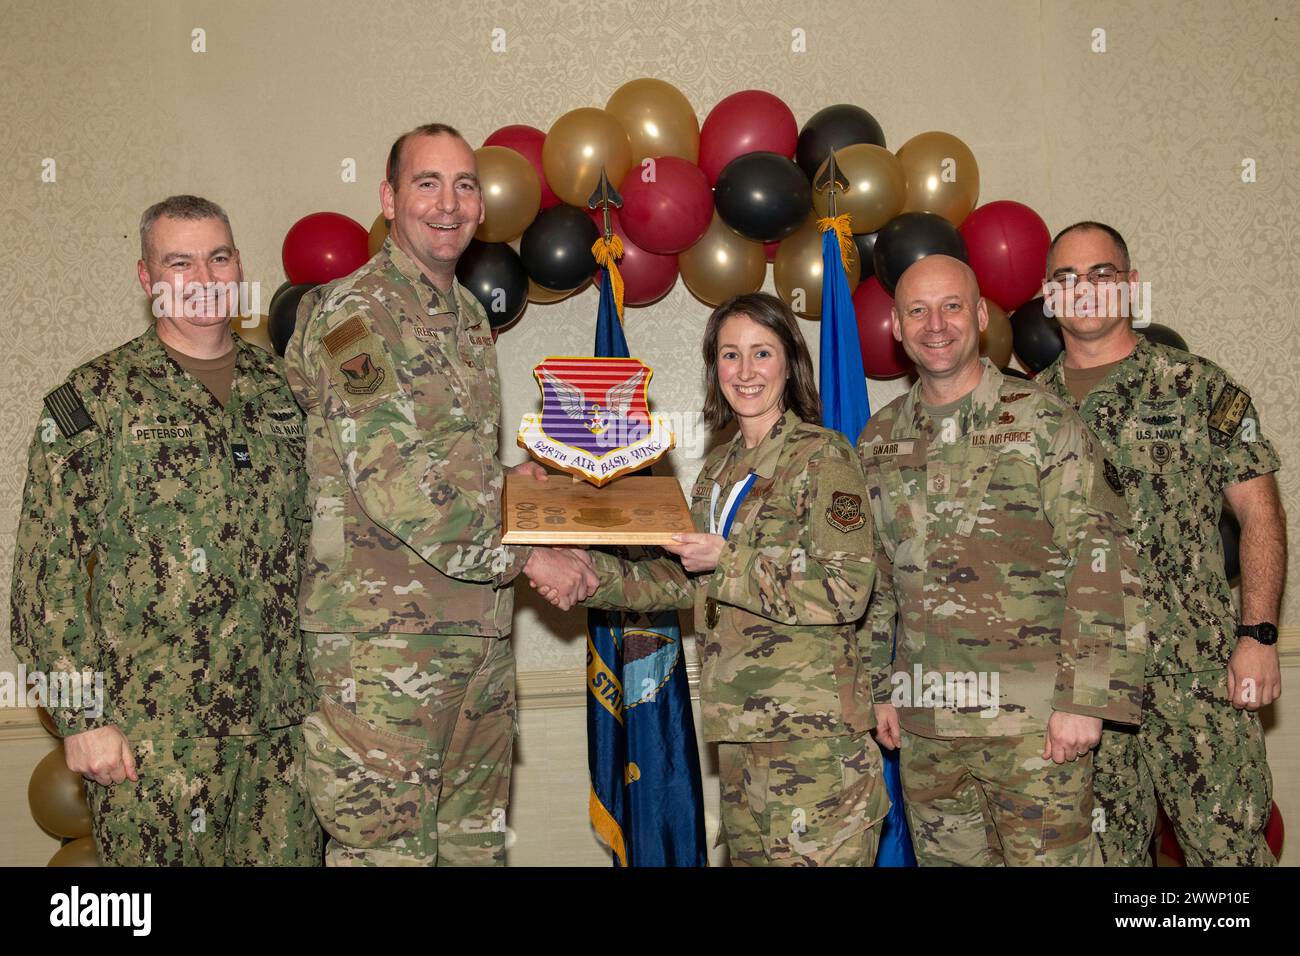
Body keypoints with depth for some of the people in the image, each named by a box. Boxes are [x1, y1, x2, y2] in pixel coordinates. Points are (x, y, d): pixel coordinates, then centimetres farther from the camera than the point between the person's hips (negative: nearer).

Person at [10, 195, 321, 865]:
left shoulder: (282, 389, 8)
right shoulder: (94, 399, -4)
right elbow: (46, 570, -6)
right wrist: (81, 717, -10)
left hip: (282, 721, 4)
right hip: (151, 734, -4)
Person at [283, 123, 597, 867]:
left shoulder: (471, 317, 15)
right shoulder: (353, 314, -11)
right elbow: (392, 482, -20)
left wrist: (509, 481, 7)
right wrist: (525, 556, -15)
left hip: (482, 630, 8)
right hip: (385, 638, -8)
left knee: (477, 839, 16)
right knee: (386, 846, 2)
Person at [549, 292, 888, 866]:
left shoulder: (822, 454, -8)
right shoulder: (718, 468, 15)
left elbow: (846, 591, -16)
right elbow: (690, 583, 17)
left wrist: (728, 560, -19)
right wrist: (593, 576, 6)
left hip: (811, 727, -7)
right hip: (737, 720, 7)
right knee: (748, 855, 14)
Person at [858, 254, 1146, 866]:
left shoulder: (1042, 420, -3)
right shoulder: (878, 442, 11)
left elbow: (1099, 560, -8)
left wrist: (1084, 698, -13)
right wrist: (880, 689, 13)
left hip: (1032, 719, -4)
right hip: (923, 723, 4)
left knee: (1048, 856, 1)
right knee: (945, 857, 13)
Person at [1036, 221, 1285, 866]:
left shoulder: (1197, 387, 2)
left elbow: (1259, 509, 0)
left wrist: (1257, 635, -8)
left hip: (1197, 667, -2)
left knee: (1229, 843, -1)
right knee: (1107, 848, 11)